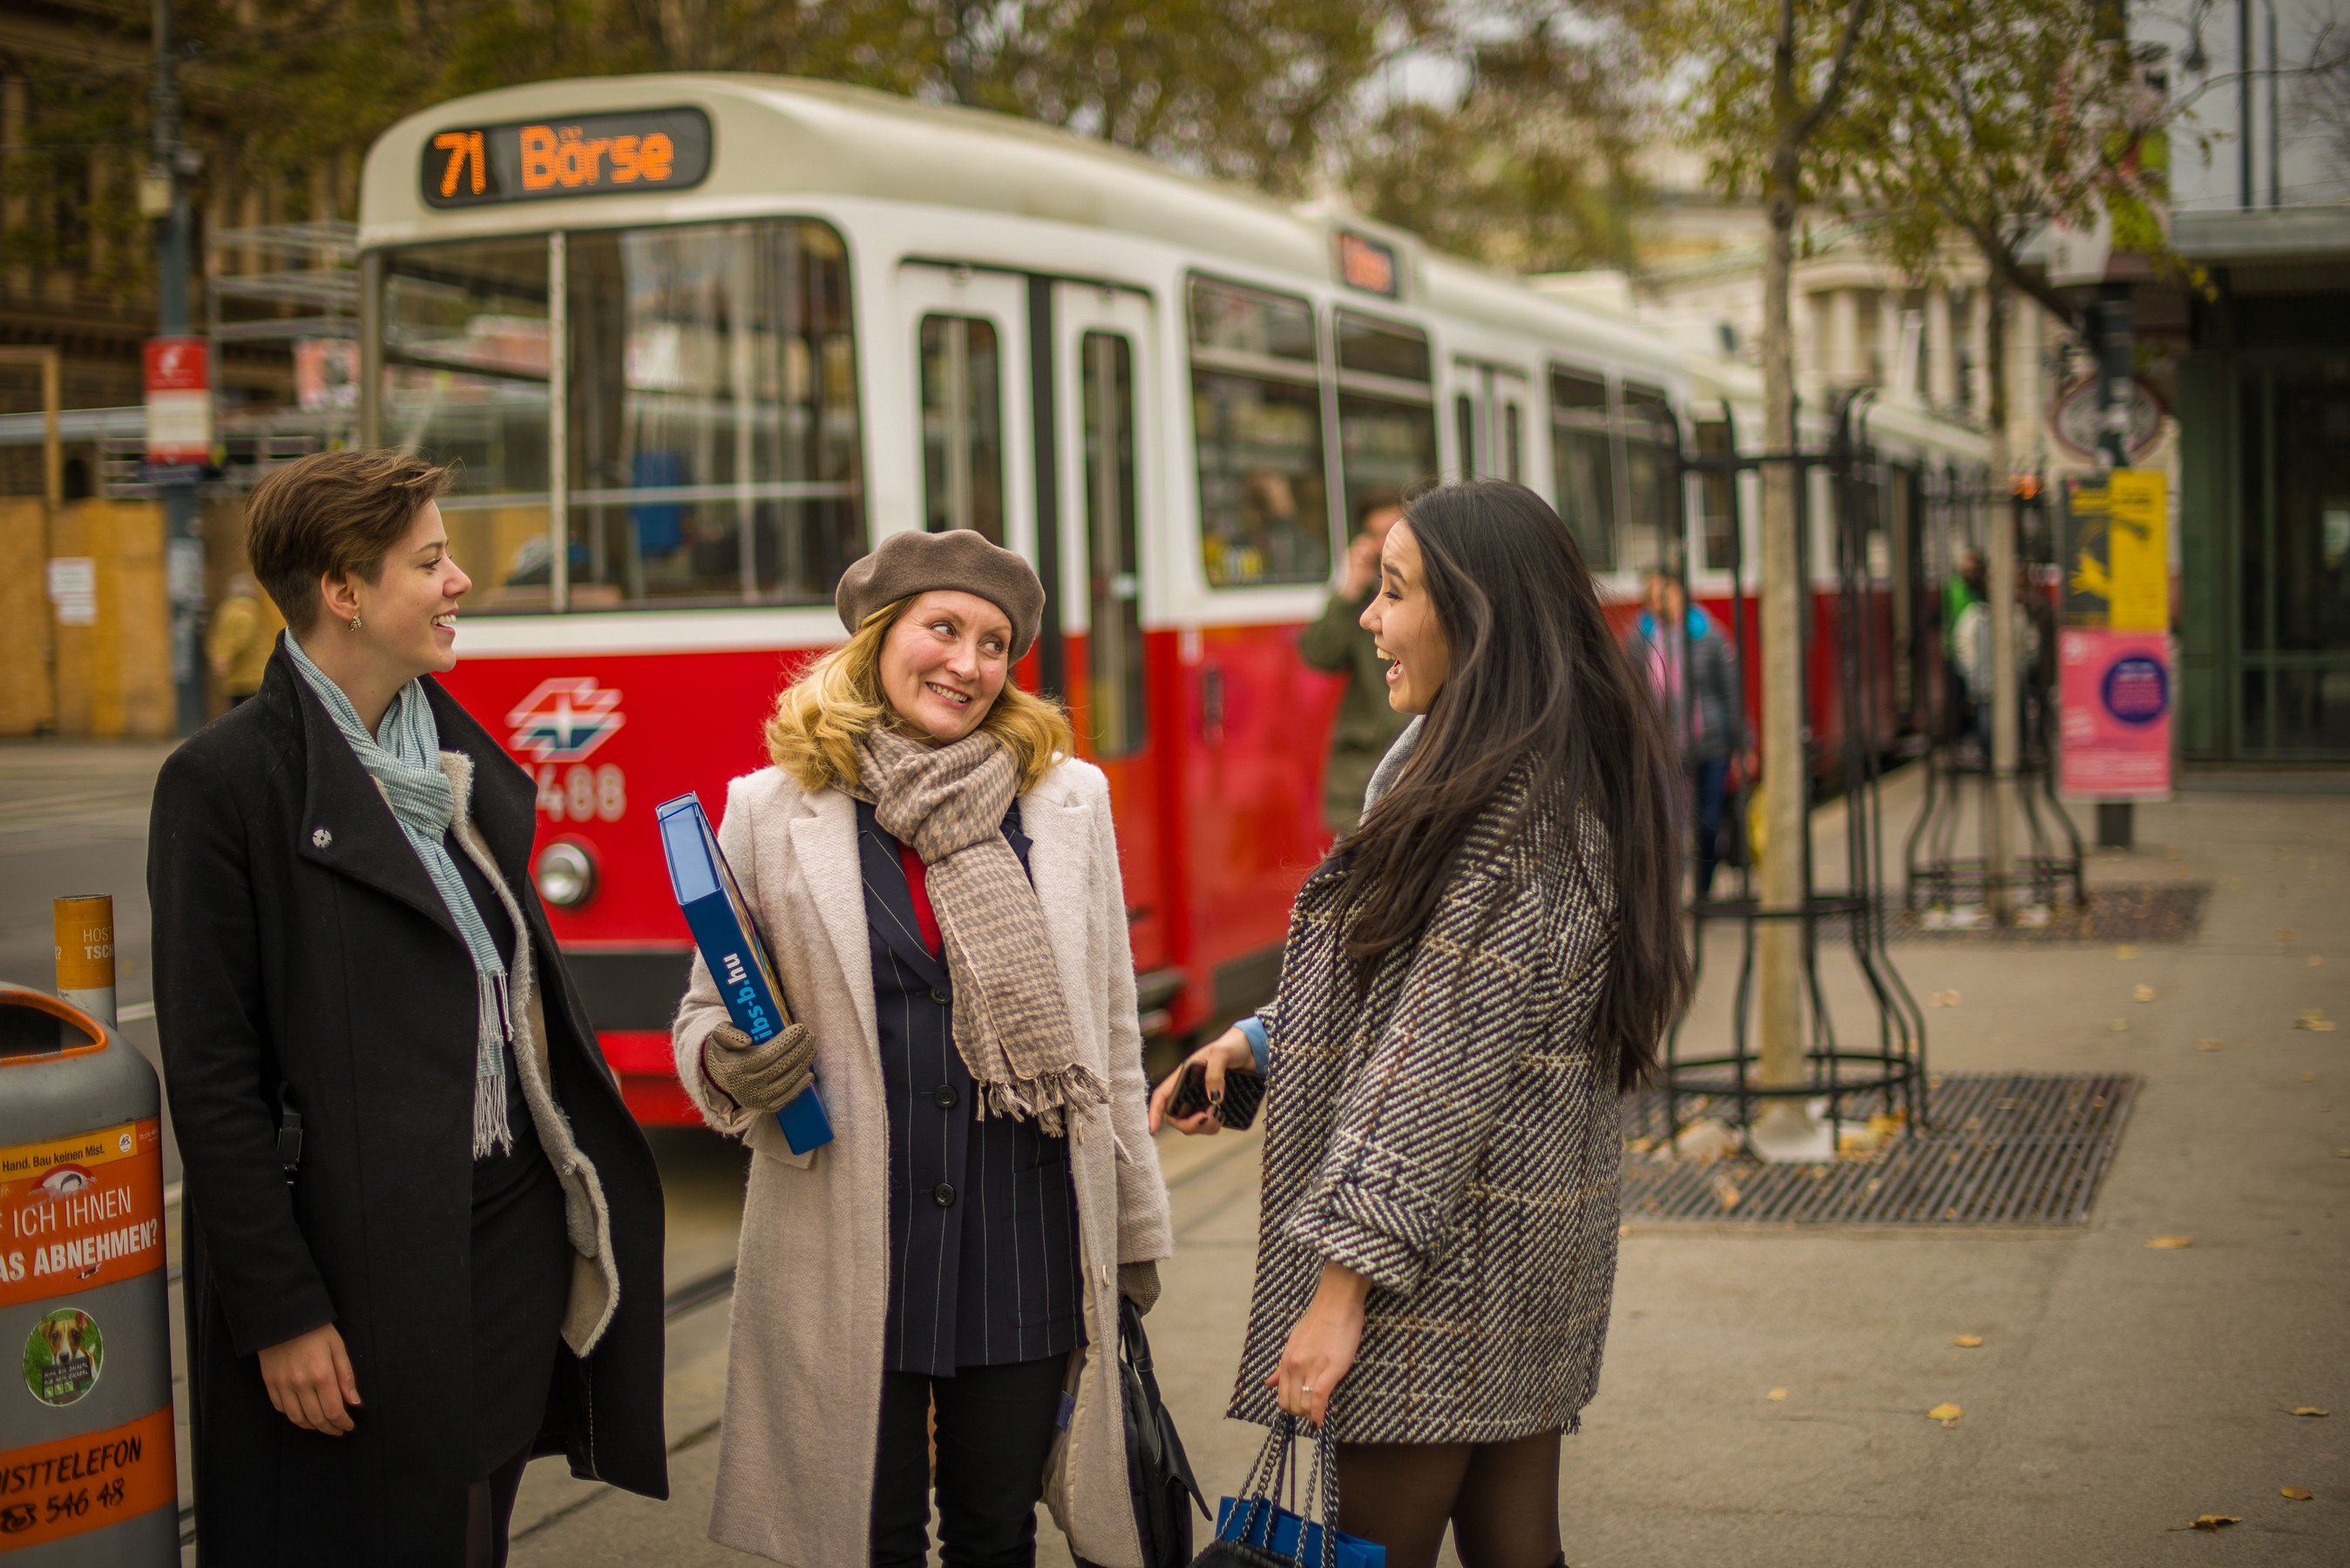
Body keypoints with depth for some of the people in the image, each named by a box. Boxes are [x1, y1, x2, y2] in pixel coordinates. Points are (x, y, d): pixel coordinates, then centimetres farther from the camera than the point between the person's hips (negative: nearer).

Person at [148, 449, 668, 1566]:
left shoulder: (461, 757, 10)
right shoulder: (228, 781, -12)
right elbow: (212, 1077, -14)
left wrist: (580, 1190, 13)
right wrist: (281, 1313, -15)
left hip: (517, 1238, 7)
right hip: (366, 1272, -7)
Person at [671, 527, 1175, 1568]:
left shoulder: (1069, 798, 4)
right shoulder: (773, 810, 0)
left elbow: (1111, 1030, 9)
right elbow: (704, 1016, 8)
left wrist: (1133, 1232, 12)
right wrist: (730, 1064, -16)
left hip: (1023, 1238, 2)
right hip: (849, 1246, -1)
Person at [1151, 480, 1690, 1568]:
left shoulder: (1504, 816, -20)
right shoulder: (1565, 779, 12)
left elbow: (1439, 1071, -22)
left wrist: (1342, 1284, -20)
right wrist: (1265, 1037, 13)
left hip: (1443, 1261, -10)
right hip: (1531, 1234, 10)